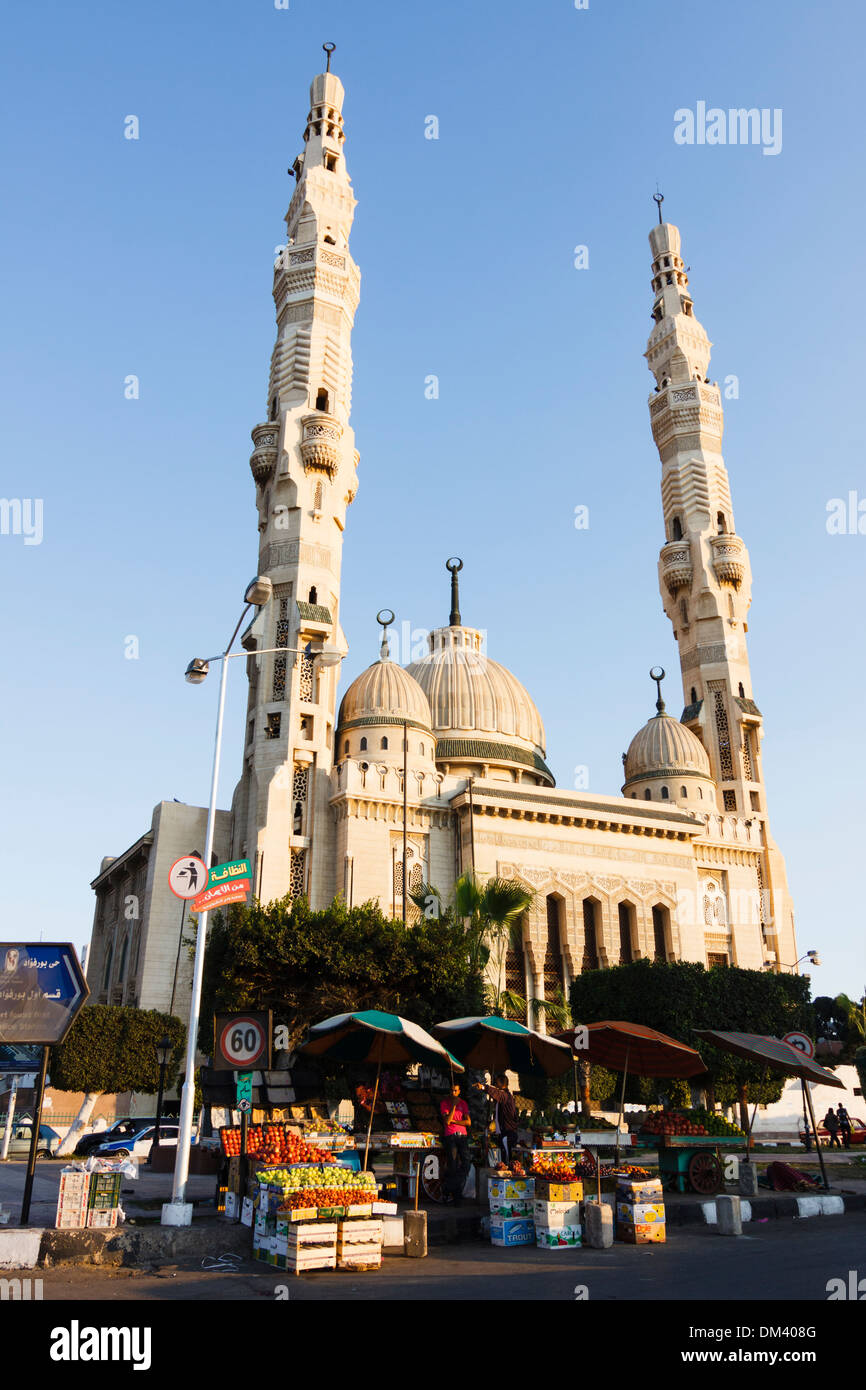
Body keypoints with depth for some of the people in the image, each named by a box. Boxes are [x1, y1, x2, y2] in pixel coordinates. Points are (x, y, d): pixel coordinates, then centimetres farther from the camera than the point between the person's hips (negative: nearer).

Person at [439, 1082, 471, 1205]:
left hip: (462, 1135, 3)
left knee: (466, 1162, -9)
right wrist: (453, 1106, -11)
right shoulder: (444, 1103, 5)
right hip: (450, 1136, -2)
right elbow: (447, 1121, -7)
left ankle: (458, 1192, 4)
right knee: (452, 1166, -9)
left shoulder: (463, 1103, 14)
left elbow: (468, 1122, 5)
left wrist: (453, 1121, -4)